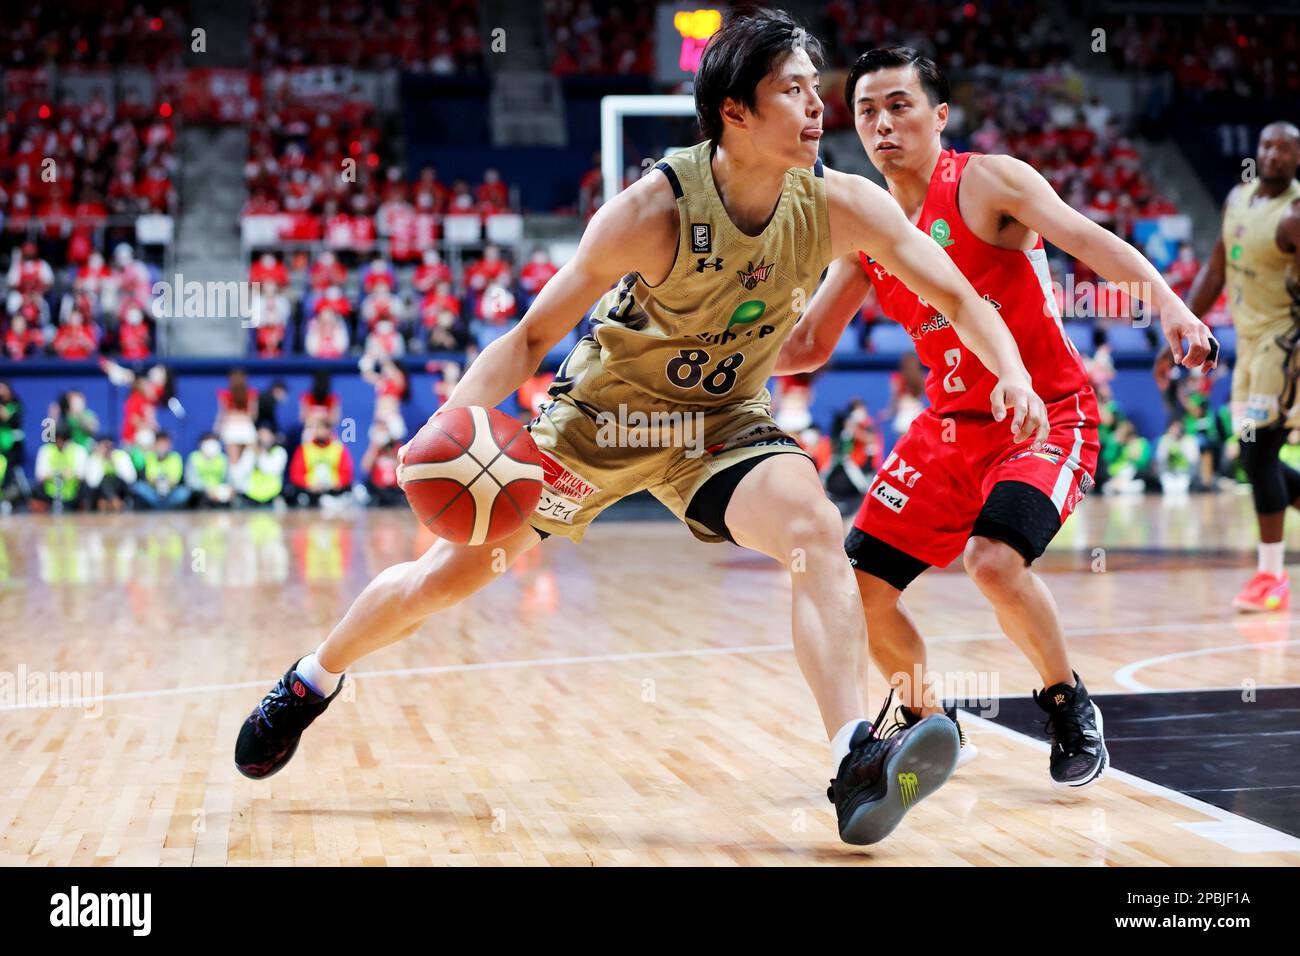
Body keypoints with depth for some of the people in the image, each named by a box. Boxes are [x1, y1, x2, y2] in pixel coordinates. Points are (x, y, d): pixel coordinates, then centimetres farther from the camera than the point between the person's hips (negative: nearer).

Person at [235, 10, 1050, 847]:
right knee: (446, 575, 3)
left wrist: (1012, 372, -29)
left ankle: (857, 765, -34)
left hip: (723, 421, 2)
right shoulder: (655, 208, -27)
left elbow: (956, 294, -10)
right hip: (600, 409, -2)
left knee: (817, 530, -29)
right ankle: (312, 681, 31)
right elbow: (533, 337, -20)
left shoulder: (839, 205, -18)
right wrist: (458, 414, -37)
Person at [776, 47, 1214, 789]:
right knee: (860, 583, 0)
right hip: (953, 422, 6)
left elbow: (1086, 238, -27)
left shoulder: (986, 181, -12)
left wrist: (1165, 298, -44)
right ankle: (929, 723, 24)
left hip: (1049, 414, -6)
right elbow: (807, 346, 14)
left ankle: (1072, 710, -3)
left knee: (995, 559, -30)